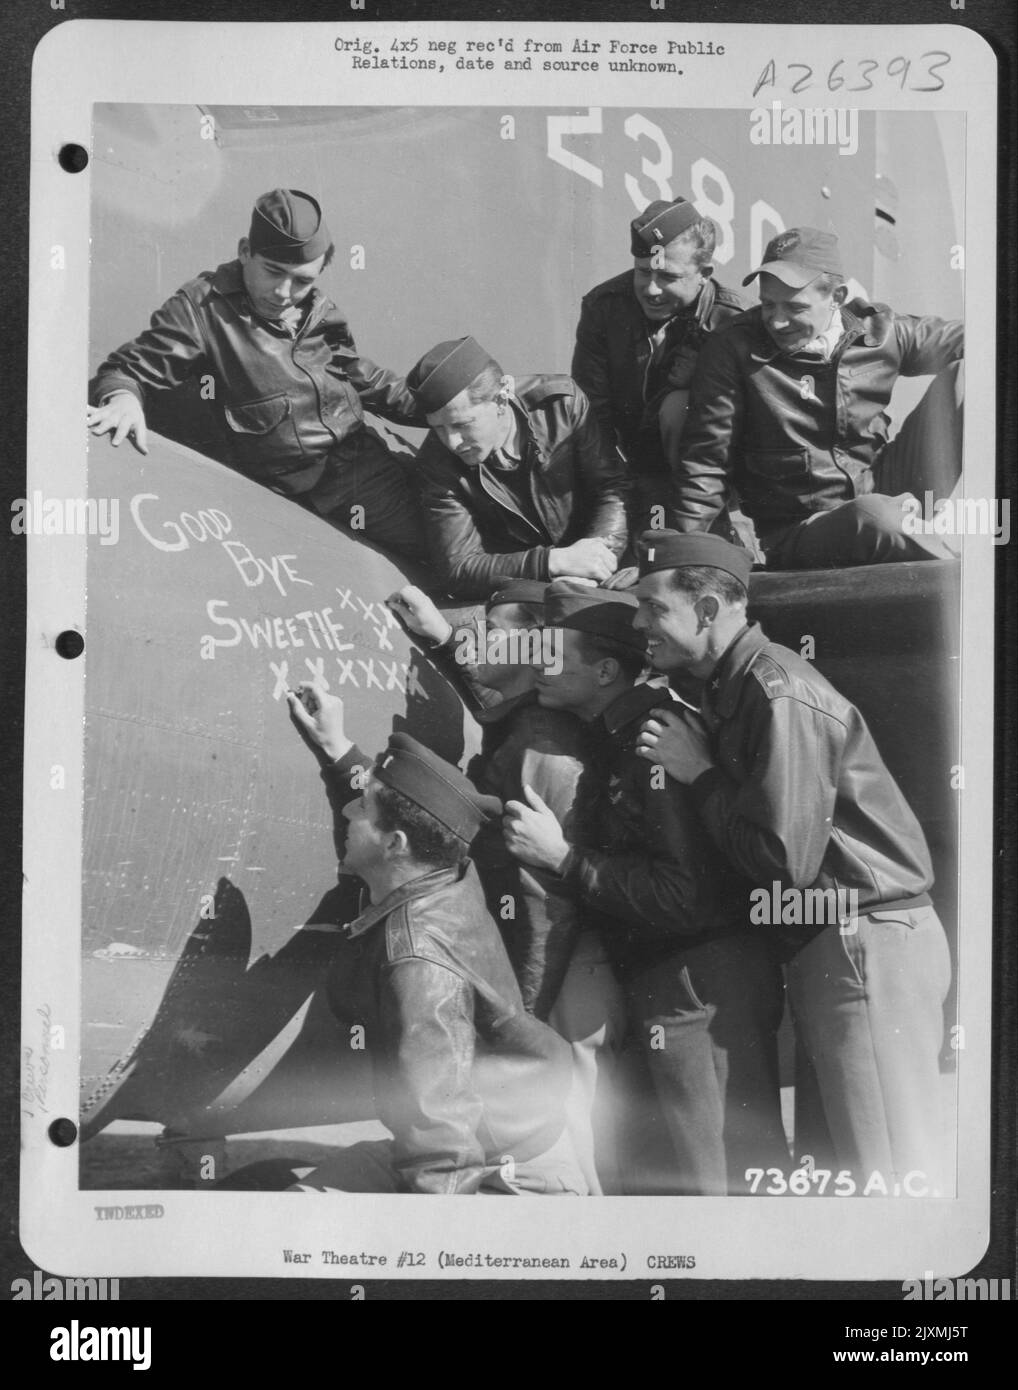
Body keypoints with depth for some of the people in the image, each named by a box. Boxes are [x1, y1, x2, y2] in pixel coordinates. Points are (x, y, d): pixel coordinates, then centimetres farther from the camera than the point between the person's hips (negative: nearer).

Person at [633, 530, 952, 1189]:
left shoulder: (779, 692, -15)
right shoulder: (738, 684, 15)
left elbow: (784, 862, -19)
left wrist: (698, 774, -9)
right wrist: (699, 766, 4)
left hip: (868, 945, -10)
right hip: (829, 951, 10)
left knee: (890, 1174, -8)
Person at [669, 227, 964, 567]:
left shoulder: (881, 331, 2)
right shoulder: (733, 348, -7)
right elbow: (705, 461, -6)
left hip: (886, 494, 4)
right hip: (797, 533, -4)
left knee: (966, 371, -6)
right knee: (872, 514, -40)